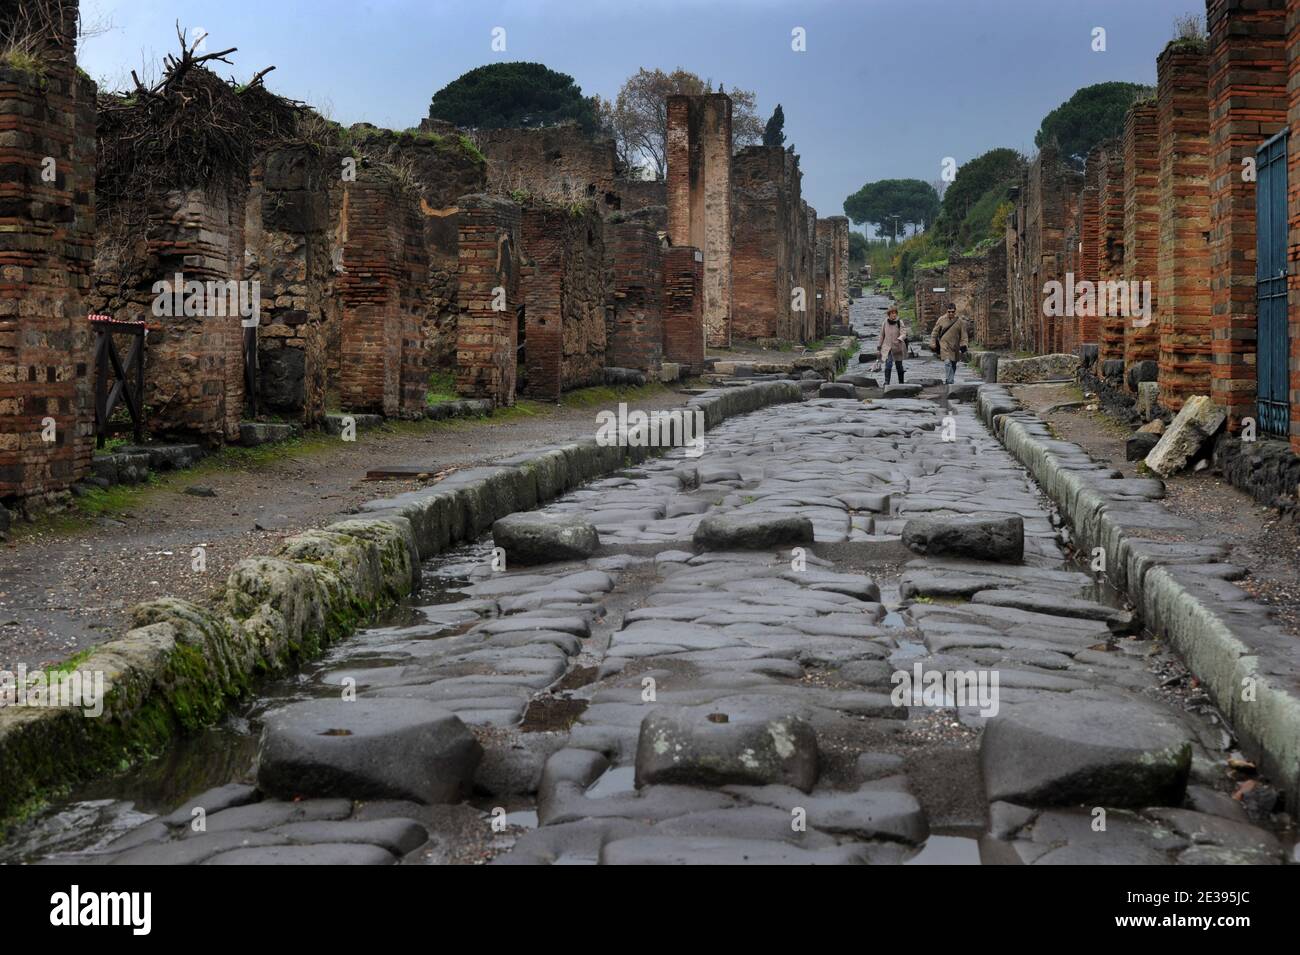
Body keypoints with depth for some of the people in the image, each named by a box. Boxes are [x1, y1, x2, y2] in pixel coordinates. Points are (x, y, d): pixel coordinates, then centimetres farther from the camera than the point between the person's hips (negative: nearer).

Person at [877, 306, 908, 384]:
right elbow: (882, 336, 7)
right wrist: (879, 347, 10)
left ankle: (901, 383, 24)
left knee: (899, 366, 9)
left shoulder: (899, 323, -8)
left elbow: (903, 334, -15)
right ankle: (886, 382, -19)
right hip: (887, 348, 0)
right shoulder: (885, 323, -3)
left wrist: (899, 339, -37)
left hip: (898, 348, 0)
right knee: (888, 363, -19)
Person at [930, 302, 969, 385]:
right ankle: (948, 381, -20)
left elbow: (963, 335, 5)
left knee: (953, 365, 11)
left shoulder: (960, 322, 3)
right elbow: (934, 333, 6)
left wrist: (963, 345, -7)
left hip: (955, 347, 3)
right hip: (945, 346, -3)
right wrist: (933, 345, 3)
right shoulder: (941, 320, 0)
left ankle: (950, 381, 27)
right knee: (947, 362, -19)